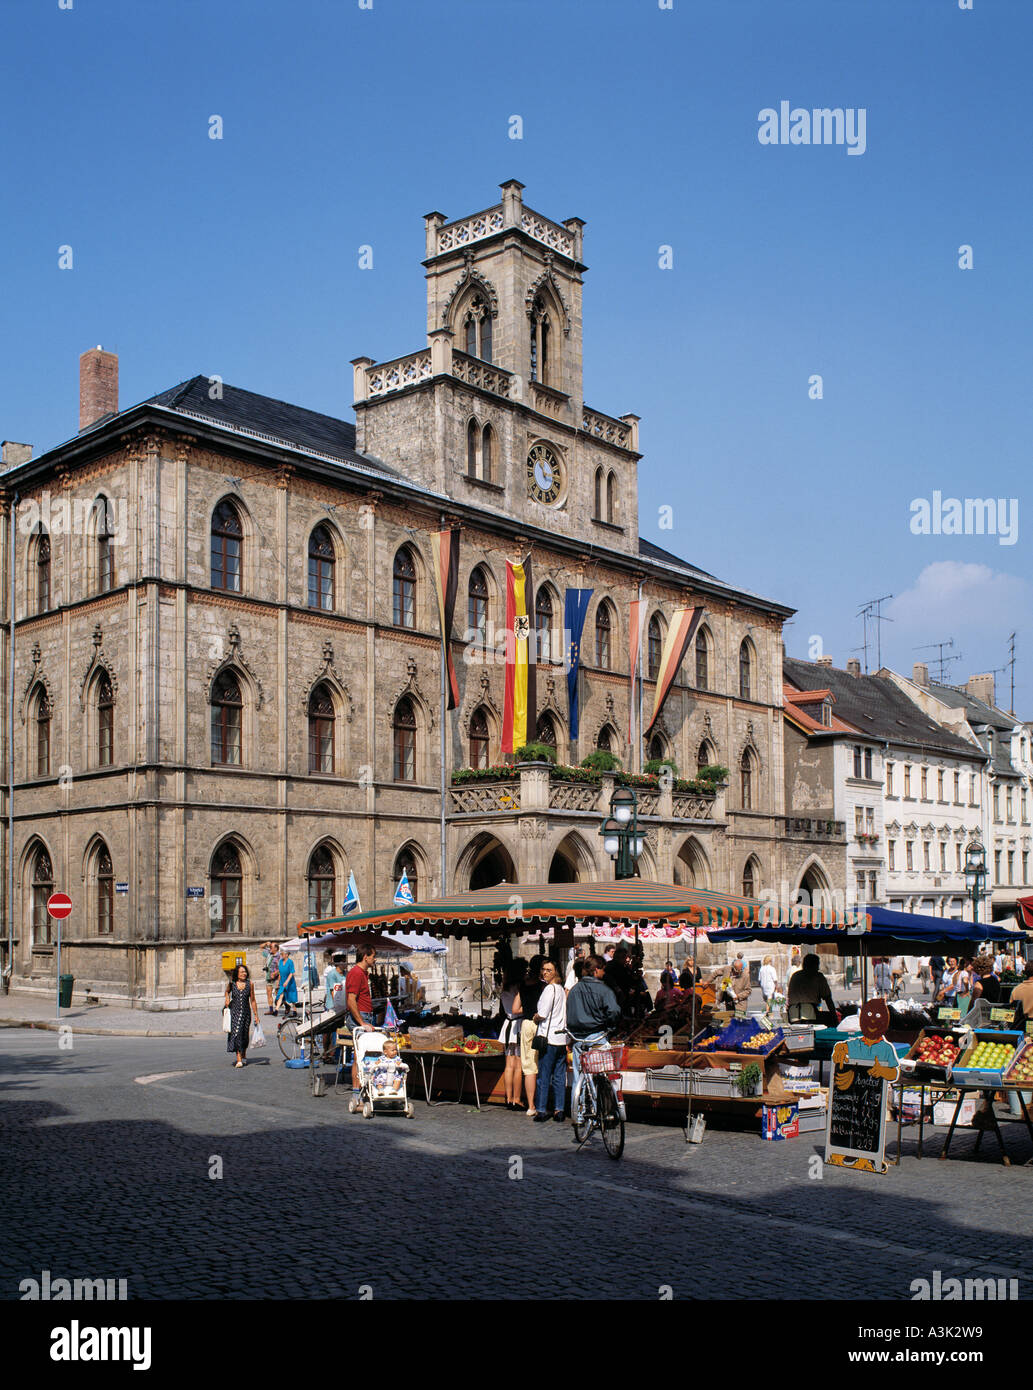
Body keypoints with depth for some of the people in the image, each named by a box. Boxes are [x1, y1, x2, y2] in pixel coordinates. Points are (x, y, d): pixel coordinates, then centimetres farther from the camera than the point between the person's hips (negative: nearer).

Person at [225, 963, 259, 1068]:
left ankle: (243, 1056, 30)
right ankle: (239, 1059, -17)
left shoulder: (249, 984, 1)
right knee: (236, 1033, -14)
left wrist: (256, 1015, 6)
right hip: (234, 1011, -1)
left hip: (246, 1012, 1)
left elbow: (252, 1001, 6)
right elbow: (227, 992, 22)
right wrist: (227, 999, 1)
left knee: (245, 1035, 9)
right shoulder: (231, 983, 0)